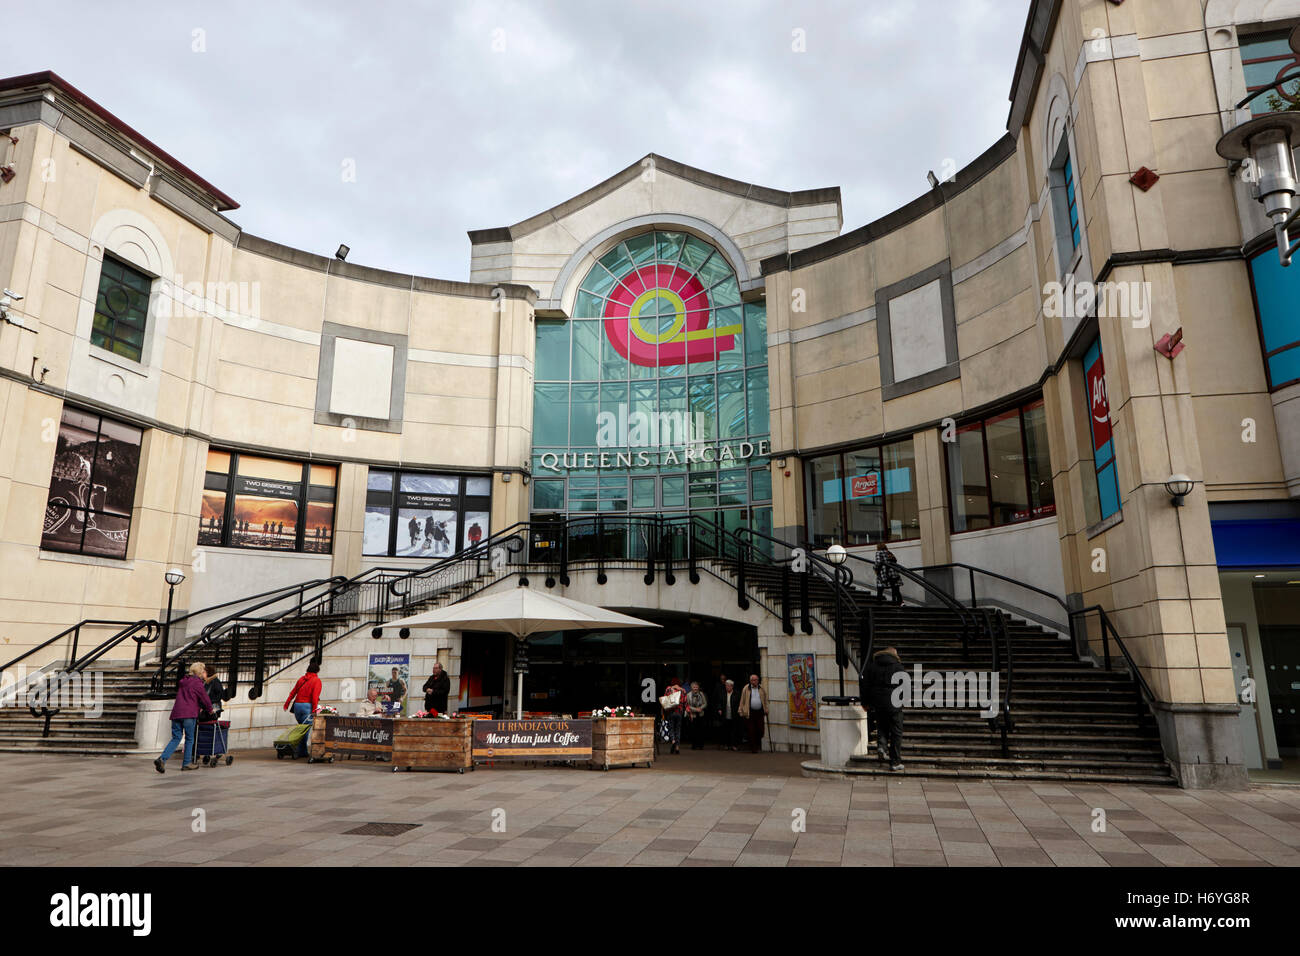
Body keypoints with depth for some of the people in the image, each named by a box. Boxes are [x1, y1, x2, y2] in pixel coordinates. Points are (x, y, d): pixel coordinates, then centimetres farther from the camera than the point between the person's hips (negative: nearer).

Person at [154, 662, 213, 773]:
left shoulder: (183, 681, 20)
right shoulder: (197, 683, -3)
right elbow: (204, 697, -3)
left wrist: (199, 707, 35)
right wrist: (210, 709, 16)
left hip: (176, 713, 6)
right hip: (189, 714, -6)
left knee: (176, 738, 9)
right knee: (189, 739, 6)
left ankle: (162, 758, -10)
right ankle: (186, 763, 11)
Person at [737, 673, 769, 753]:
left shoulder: (762, 689, 10)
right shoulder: (746, 689, 3)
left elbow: (765, 700, 16)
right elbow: (742, 701, 5)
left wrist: (766, 710, 11)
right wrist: (741, 712, 1)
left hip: (760, 712, 2)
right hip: (750, 713, -2)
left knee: (760, 730, 0)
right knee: (751, 731, -3)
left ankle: (758, 744, 27)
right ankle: (753, 749, 5)